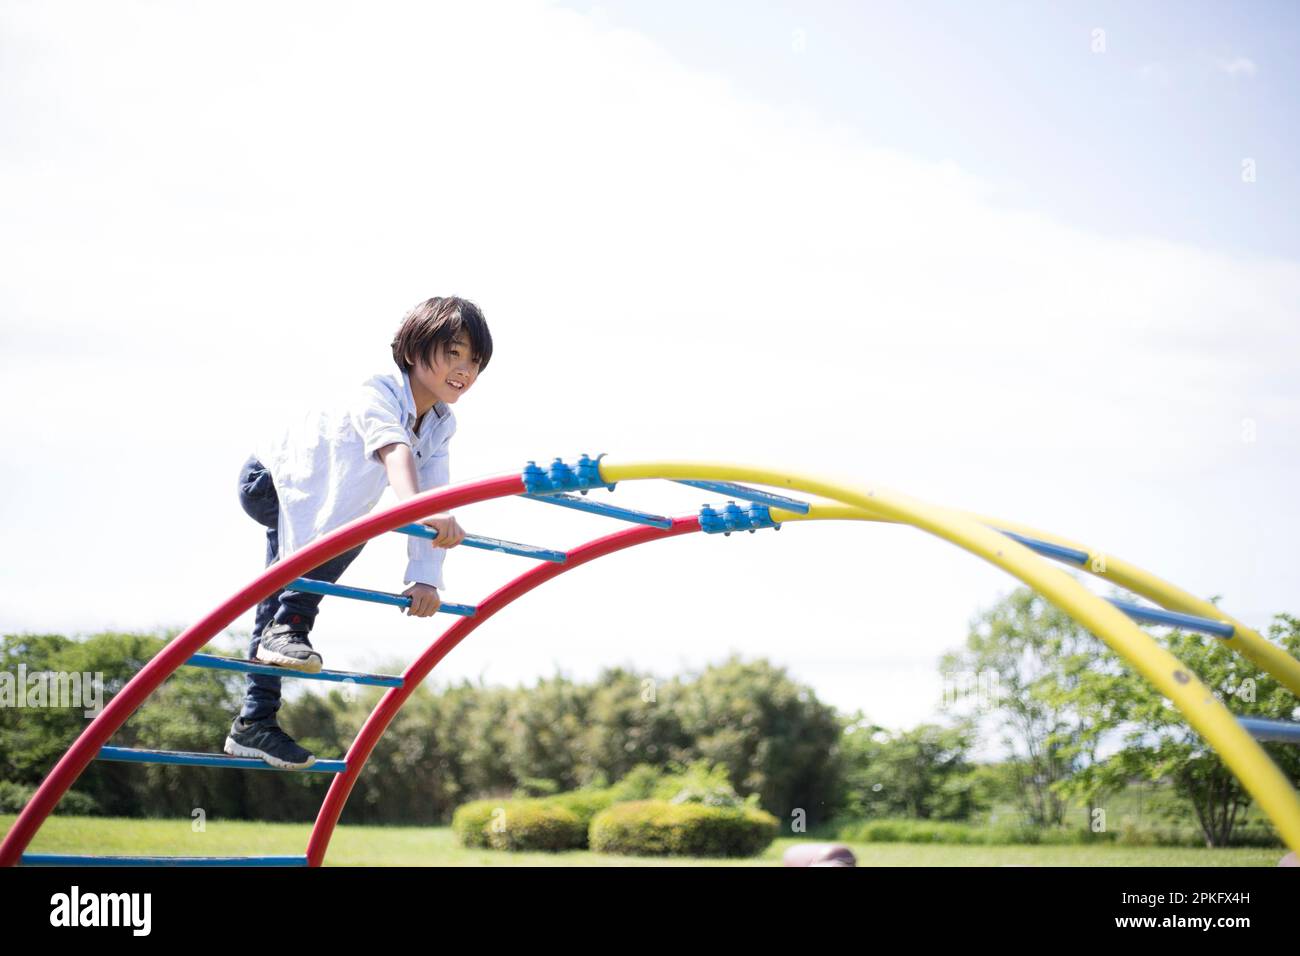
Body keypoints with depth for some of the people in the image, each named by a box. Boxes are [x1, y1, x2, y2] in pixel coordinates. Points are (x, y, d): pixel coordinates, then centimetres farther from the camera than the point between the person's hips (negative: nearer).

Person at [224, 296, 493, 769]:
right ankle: (287, 628, -26)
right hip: (269, 479, -9)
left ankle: (253, 725, 18)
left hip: (308, 502, 9)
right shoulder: (377, 395, -33)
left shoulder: (440, 424, -8)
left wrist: (425, 578, -29)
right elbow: (395, 451, -53)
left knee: (280, 604, 11)